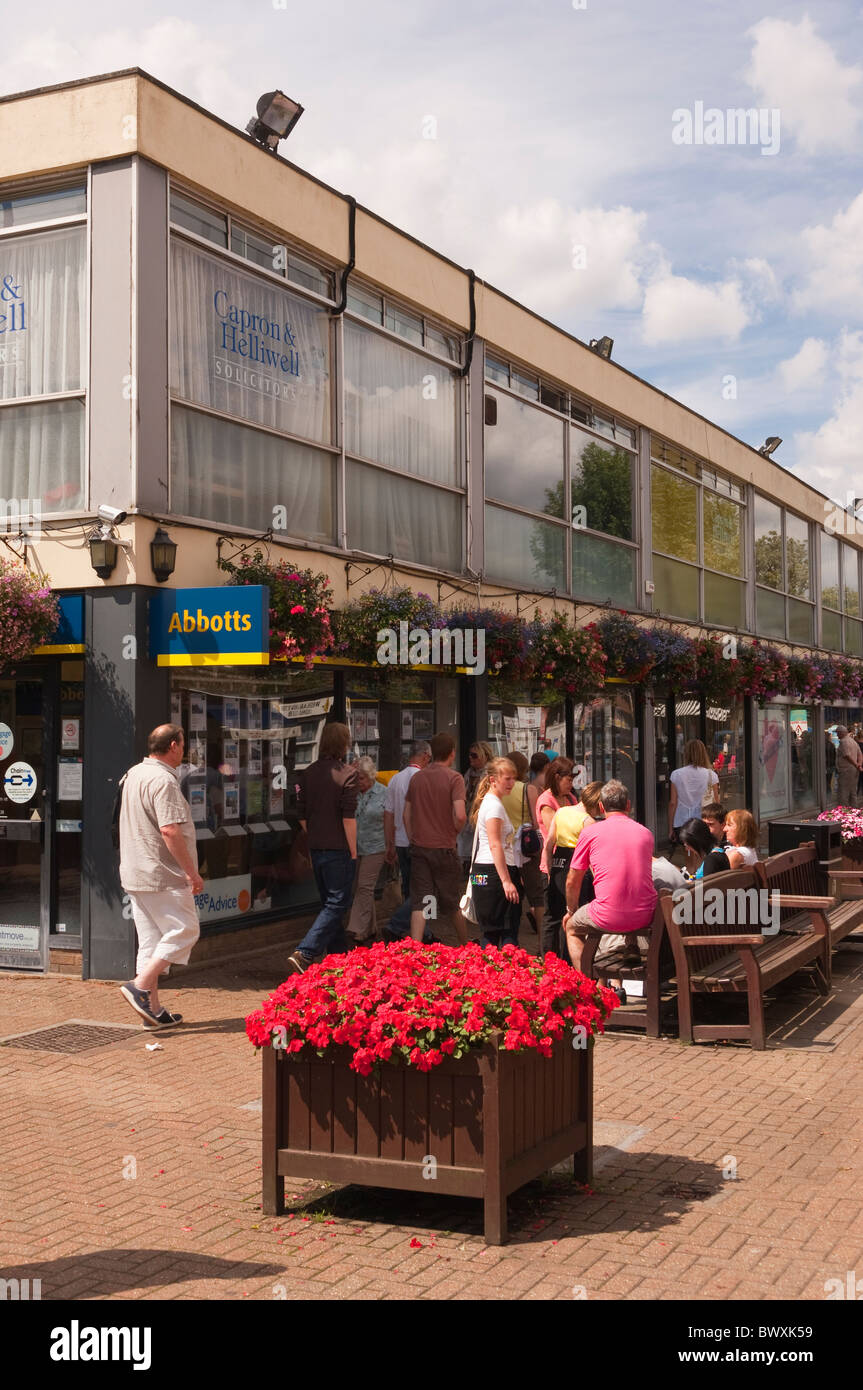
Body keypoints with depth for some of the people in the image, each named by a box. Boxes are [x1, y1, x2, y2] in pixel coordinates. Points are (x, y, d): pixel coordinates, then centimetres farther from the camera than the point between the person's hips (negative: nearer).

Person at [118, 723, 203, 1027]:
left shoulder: (133, 774, 13)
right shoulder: (163, 780, -17)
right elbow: (170, 831, -25)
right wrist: (192, 872, -19)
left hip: (134, 873, 10)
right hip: (163, 875, -10)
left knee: (151, 939, 11)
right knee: (185, 930, -1)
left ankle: (152, 1008, 12)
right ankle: (140, 985, -9)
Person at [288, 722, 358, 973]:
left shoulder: (310, 772, 7)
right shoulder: (347, 773, -12)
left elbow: (302, 815, 11)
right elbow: (348, 817, -16)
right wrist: (353, 851, -10)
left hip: (316, 848, 7)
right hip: (338, 849, -7)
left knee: (329, 902, 17)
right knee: (337, 903, -4)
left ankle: (337, 953, 25)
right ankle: (304, 954, -15)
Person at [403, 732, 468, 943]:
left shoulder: (417, 778, 7)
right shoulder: (454, 778, -9)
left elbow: (407, 814, 10)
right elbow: (460, 814, -20)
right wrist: (455, 832, -2)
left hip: (419, 847, 3)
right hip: (444, 847, -3)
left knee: (419, 902, 1)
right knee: (453, 902, 12)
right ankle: (466, 947, 28)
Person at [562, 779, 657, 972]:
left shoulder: (590, 832, 0)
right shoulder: (645, 833, 10)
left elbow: (572, 881, 8)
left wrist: (571, 911, 28)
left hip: (609, 918, -4)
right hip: (645, 916, 4)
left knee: (572, 928, 26)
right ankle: (632, 947, 19)